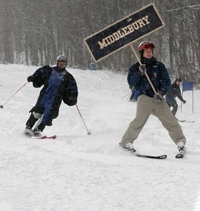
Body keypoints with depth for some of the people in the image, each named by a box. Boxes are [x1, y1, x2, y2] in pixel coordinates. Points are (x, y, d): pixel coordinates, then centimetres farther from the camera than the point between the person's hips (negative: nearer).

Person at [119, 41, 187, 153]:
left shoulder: (159, 66, 11)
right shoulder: (135, 67, 8)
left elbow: (167, 81, 6)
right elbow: (131, 82, -2)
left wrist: (161, 92, -10)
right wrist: (139, 73, -17)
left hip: (158, 98, 2)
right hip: (144, 98, -2)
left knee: (170, 120, -2)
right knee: (140, 120, -19)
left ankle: (180, 141, 10)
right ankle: (127, 142, -12)